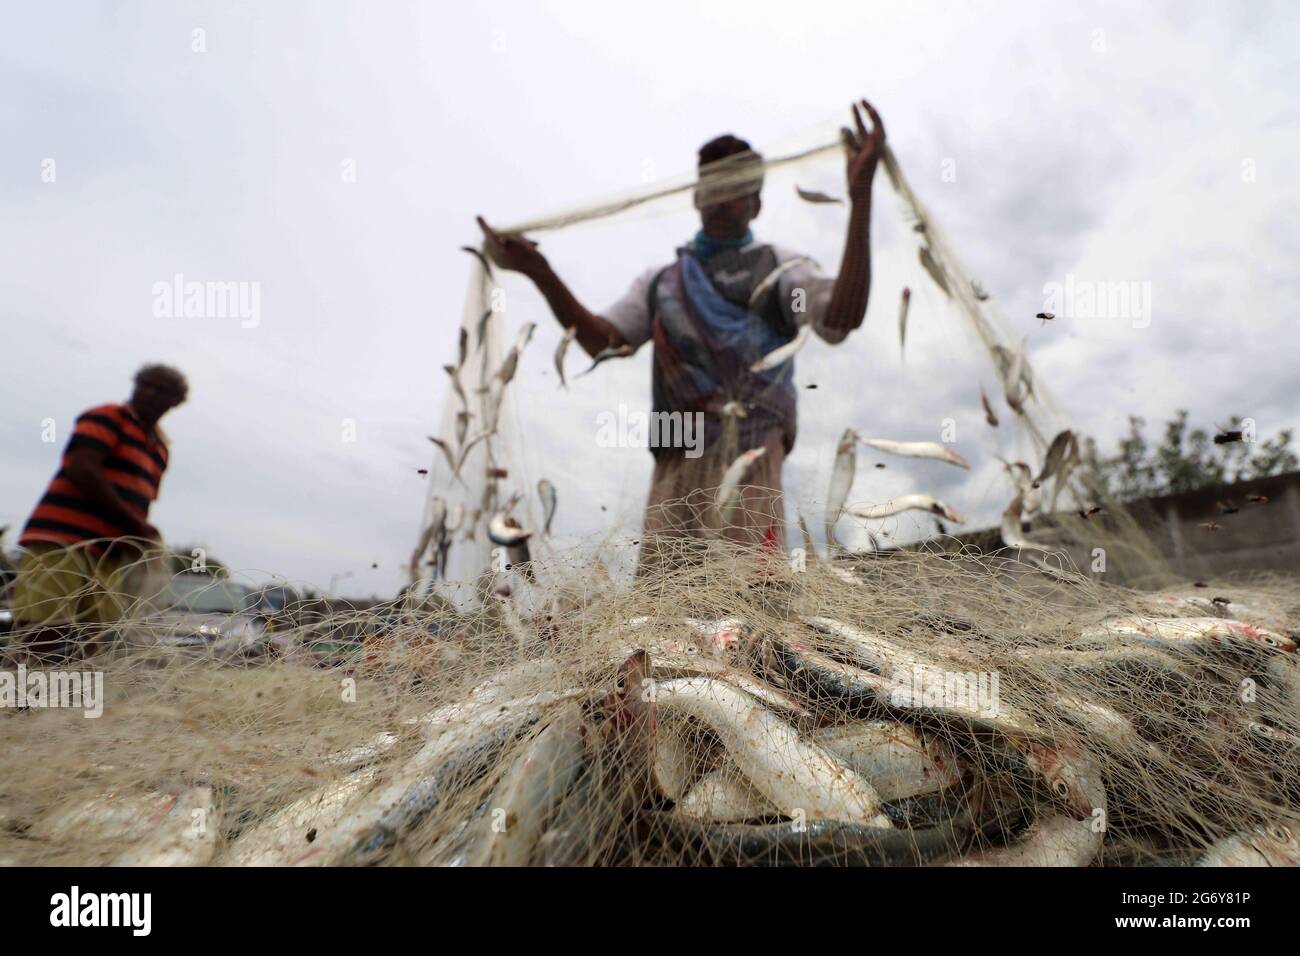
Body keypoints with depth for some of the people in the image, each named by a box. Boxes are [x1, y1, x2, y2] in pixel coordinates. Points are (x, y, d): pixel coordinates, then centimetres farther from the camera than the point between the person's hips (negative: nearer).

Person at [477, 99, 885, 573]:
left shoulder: (777, 267, 12)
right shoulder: (659, 282, 23)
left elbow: (840, 320, -8)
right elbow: (596, 336, 9)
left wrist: (860, 195, -17)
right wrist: (539, 272, -5)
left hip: (748, 457, -3)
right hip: (675, 467, 3)